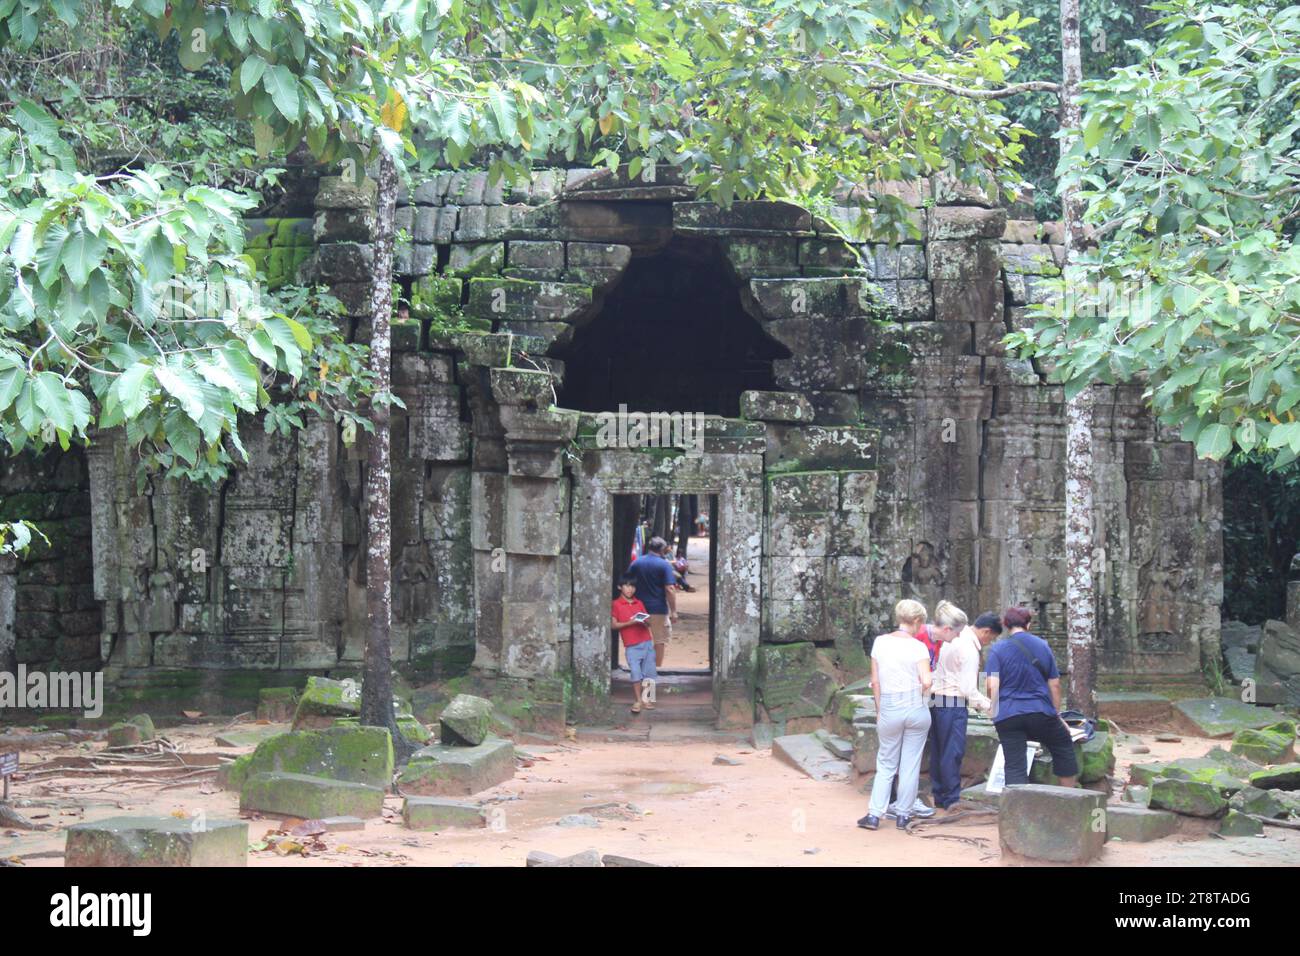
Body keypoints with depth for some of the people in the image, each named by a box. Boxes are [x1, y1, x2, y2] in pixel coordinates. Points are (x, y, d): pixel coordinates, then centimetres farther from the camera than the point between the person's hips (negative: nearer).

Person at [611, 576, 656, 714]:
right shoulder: (616, 604, 1)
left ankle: (647, 698, 15)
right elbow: (613, 625, -3)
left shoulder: (639, 604, 13)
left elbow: (646, 623, 16)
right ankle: (637, 701, 2)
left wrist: (652, 639, 2)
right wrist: (629, 623, -15)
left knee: (649, 673, 4)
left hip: (647, 643, 4)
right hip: (631, 646, -4)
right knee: (636, 674, -8)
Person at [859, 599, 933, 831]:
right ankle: (903, 814, 14)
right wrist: (919, 693, 8)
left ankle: (874, 814, 3)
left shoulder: (880, 642, 1)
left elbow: (875, 681, 4)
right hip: (916, 708, -2)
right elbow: (926, 682, -14)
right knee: (910, 764, 9)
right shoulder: (917, 647, -8)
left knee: (886, 764, 12)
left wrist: (879, 710, 13)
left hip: (889, 708, 2)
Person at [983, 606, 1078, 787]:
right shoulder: (1043, 646, 5)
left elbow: (991, 685, -12)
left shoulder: (998, 649, -4)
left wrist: (995, 711, 6)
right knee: (1064, 747, 23)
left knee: (1015, 765, -1)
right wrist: (1057, 713, 18)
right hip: (1040, 712, 2)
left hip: (1008, 716, -2)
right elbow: (1054, 684, 8)